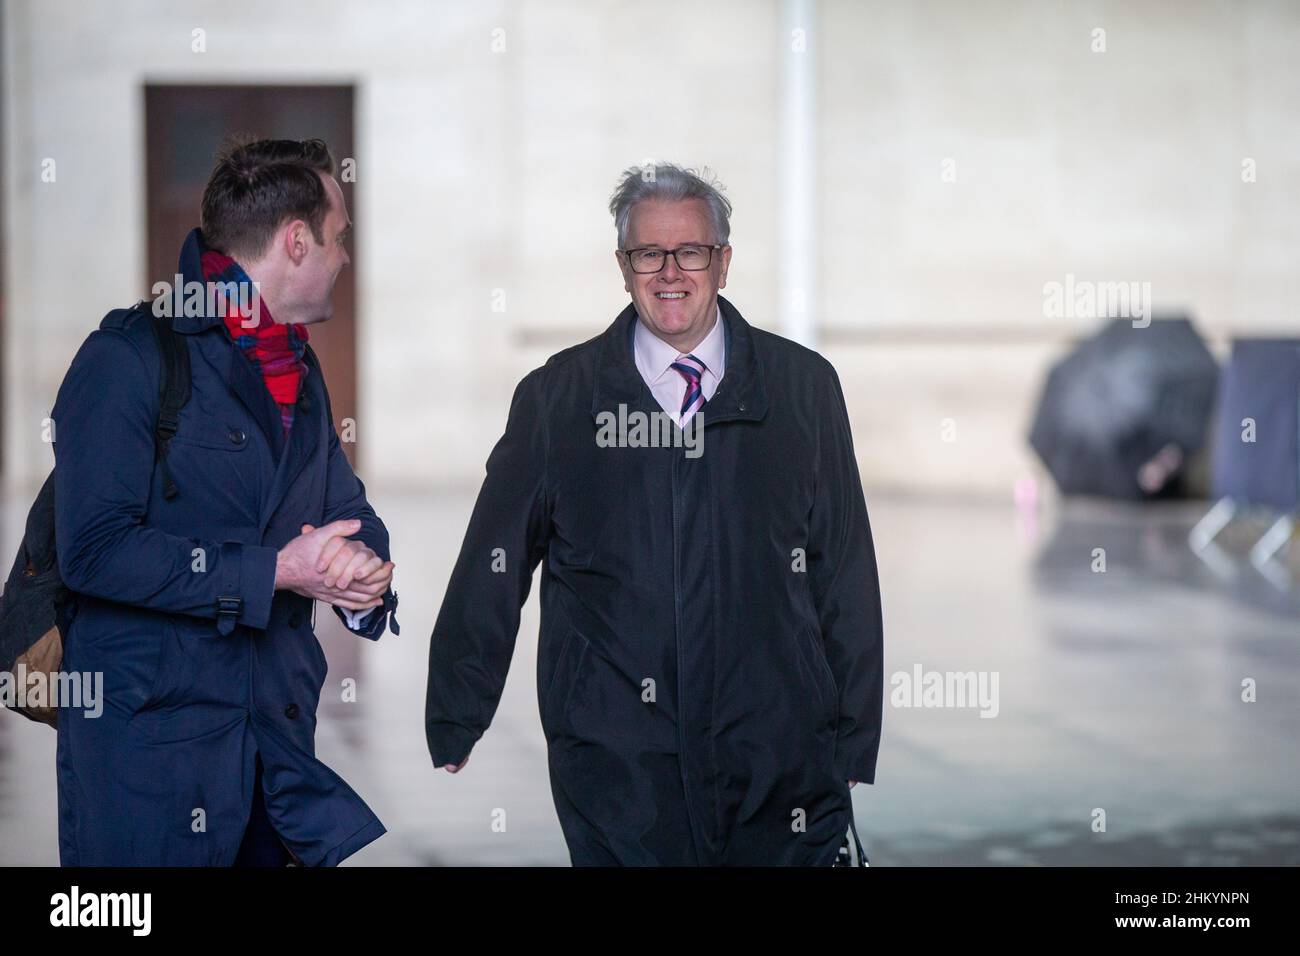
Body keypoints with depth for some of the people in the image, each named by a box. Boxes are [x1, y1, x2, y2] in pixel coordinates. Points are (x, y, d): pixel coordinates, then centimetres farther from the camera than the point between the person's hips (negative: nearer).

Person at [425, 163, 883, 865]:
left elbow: (846, 574, 8)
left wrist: (856, 746, 6)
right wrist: (453, 729, 7)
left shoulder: (803, 387, 7)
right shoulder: (553, 399, 5)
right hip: (616, 773, -1)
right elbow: (492, 572, 7)